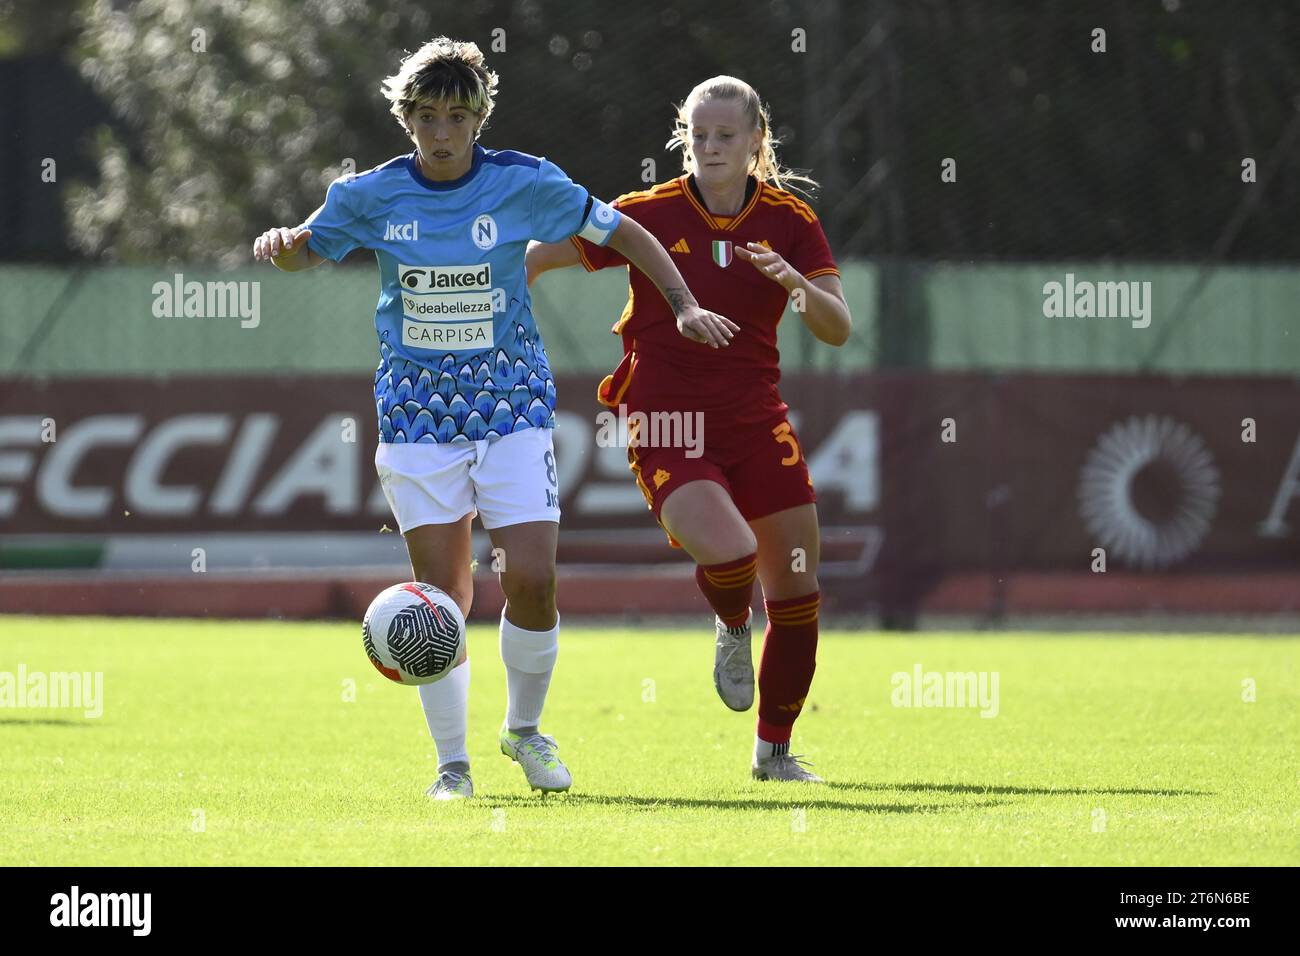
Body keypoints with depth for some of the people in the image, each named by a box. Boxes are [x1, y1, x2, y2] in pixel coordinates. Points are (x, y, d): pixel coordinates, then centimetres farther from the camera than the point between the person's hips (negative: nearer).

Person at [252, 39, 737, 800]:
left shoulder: (525, 184, -6)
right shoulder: (373, 195, -2)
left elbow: (622, 233, 5)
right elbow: (307, 251, 13)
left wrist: (685, 305, -4)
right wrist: (280, 244, -10)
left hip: (513, 403, -1)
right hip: (419, 411, 1)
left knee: (533, 581, -11)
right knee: (441, 595, -5)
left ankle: (526, 730, 15)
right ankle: (453, 762, 8)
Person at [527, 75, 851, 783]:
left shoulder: (790, 221, 2)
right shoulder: (651, 215, -6)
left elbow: (838, 330, -4)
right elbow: (533, 258, 1)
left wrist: (795, 282, -22)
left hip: (755, 421, 4)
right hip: (666, 424, -4)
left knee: (797, 588, 1)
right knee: (728, 551, -28)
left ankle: (775, 750, 20)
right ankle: (733, 628, 10)